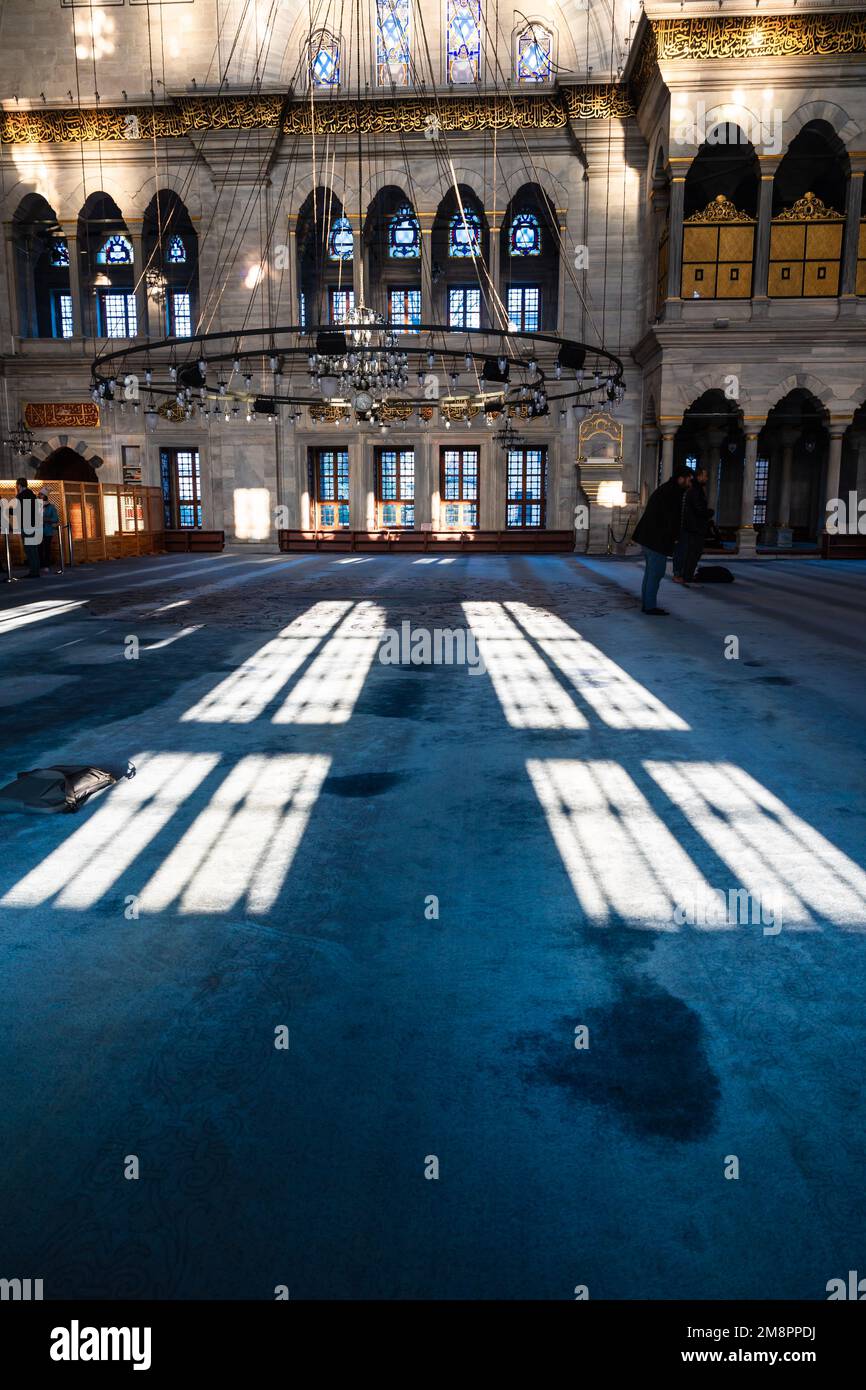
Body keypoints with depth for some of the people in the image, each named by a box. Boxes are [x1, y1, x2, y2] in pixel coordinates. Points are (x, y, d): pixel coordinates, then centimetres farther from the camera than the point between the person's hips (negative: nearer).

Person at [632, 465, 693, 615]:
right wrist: (675, 536, -3)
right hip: (657, 540, -10)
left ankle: (646, 604, 20)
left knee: (650, 572, 15)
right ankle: (650, 606, -1)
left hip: (647, 536, 10)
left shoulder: (664, 489, 16)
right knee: (656, 573, -4)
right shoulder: (673, 493, -16)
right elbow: (673, 518, -18)